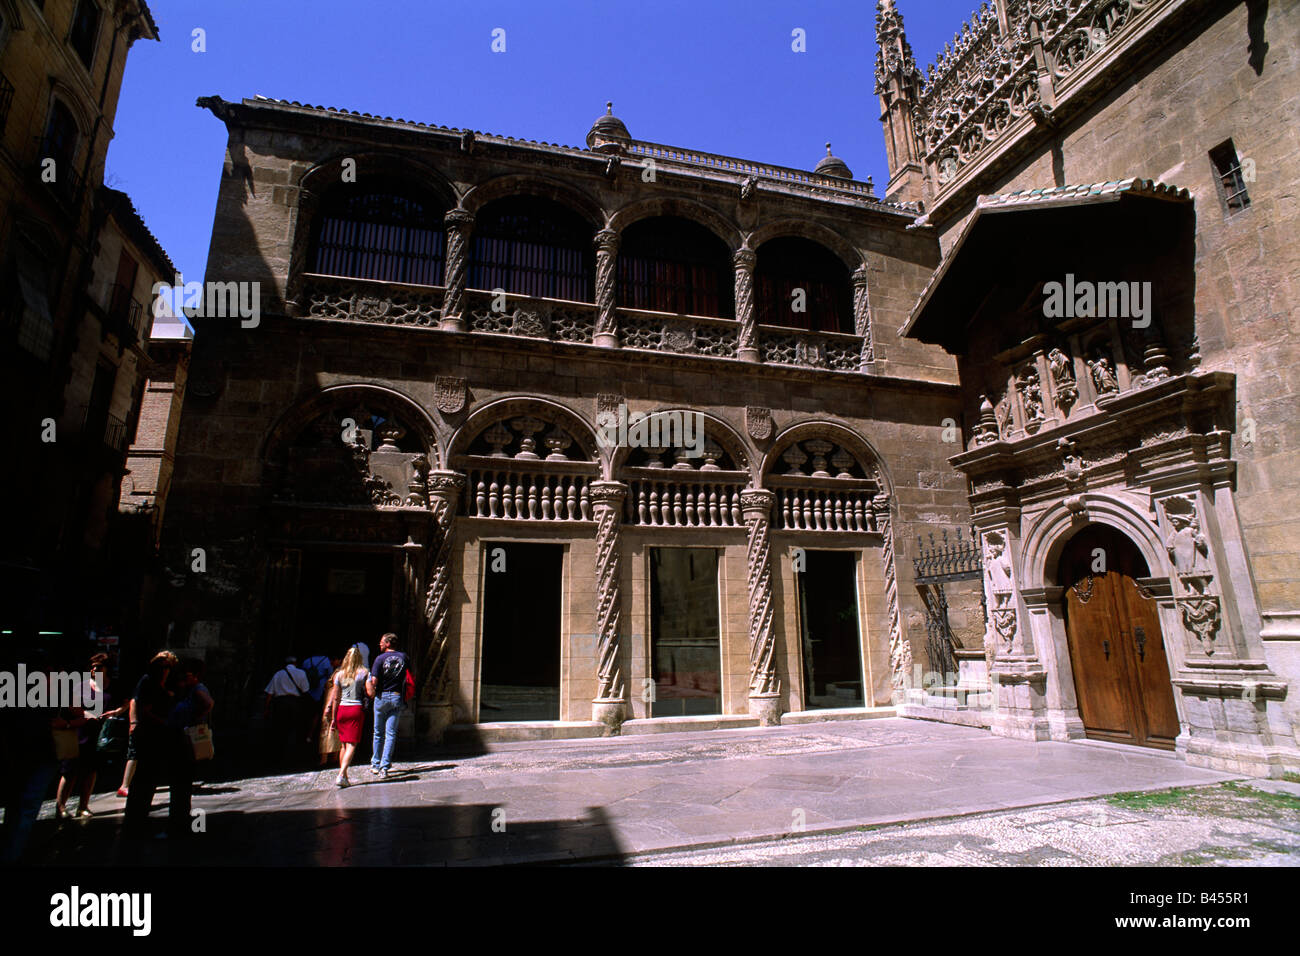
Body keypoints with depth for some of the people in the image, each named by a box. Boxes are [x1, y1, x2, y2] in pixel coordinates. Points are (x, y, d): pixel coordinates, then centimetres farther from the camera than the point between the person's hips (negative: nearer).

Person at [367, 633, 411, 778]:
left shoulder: (380, 659, -9)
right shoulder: (403, 657, 4)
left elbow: (373, 682, -14)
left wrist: (372, 691, 5)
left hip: (382, 697, -2)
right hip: (397, 697, 2)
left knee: (378, 733, 13)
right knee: (391, 733, 3)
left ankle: (375, 764, 22)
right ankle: (384, 767, -2)